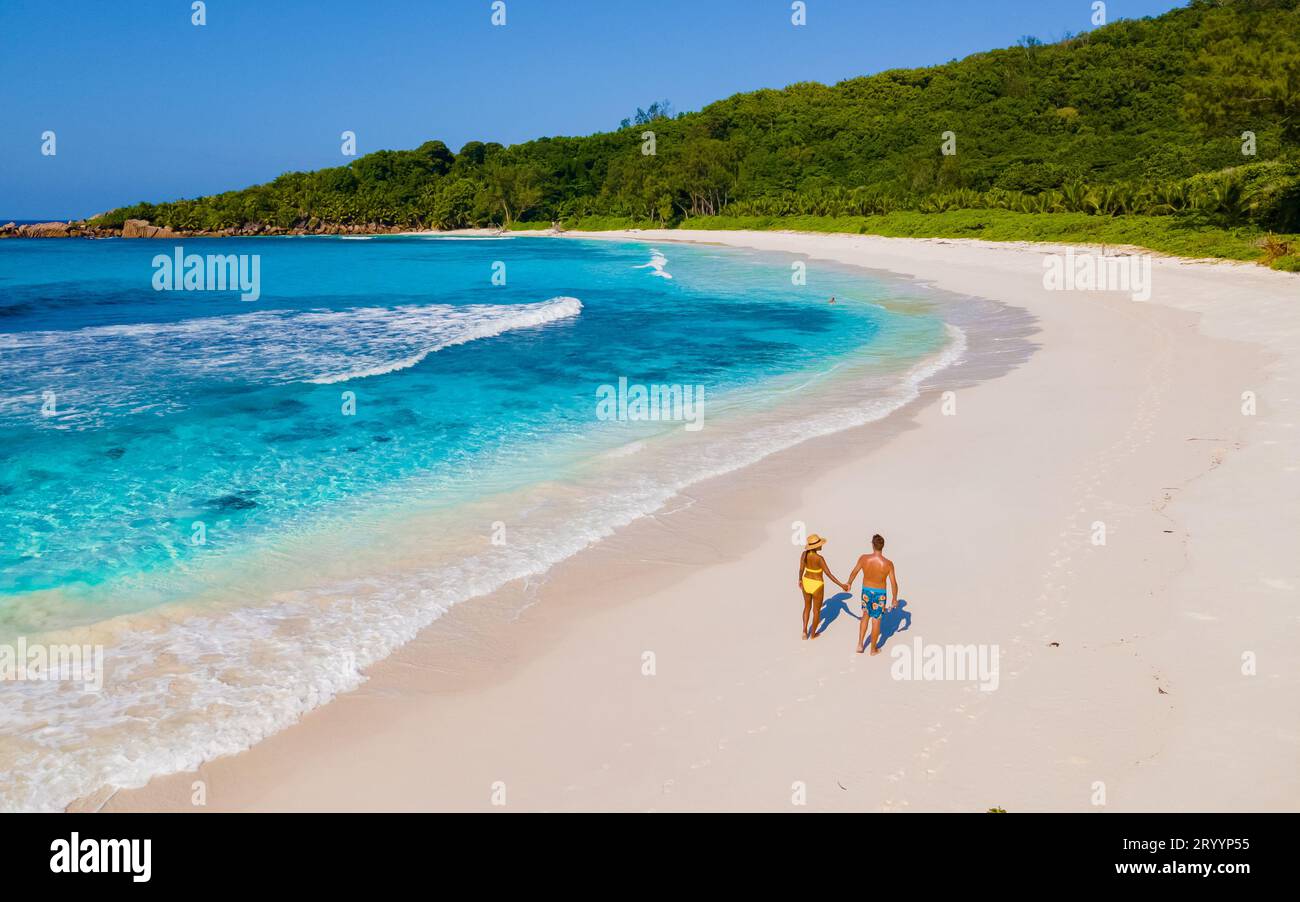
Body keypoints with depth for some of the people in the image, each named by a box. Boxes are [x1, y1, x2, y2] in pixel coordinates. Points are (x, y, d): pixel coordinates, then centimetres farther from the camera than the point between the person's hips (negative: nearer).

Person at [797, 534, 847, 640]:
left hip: (806, 583, 5)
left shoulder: (804, 554, -11)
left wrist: (800, 580, 20)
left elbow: (801, 569, 1)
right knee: (816, 610, 19)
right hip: (817, 586, -5)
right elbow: (828, 574, -27)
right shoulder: (819, 558, -29)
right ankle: (813, 634, 35)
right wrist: (841, 585, -23)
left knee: (807, 606, 29)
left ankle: (804, 631, 26)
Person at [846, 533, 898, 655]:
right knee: (876, 621, 14)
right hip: (879, 594, -2)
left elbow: (854, 572, 0)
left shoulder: (863, 558, -18)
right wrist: (894, 599, 3)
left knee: (865, 616, 26)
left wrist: (849, 583, 20)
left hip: (866, 592, 2)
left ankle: (860, 644, 19)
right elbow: (894, 584, -14)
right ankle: (873, 649, 29)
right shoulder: (888, 563, -22)